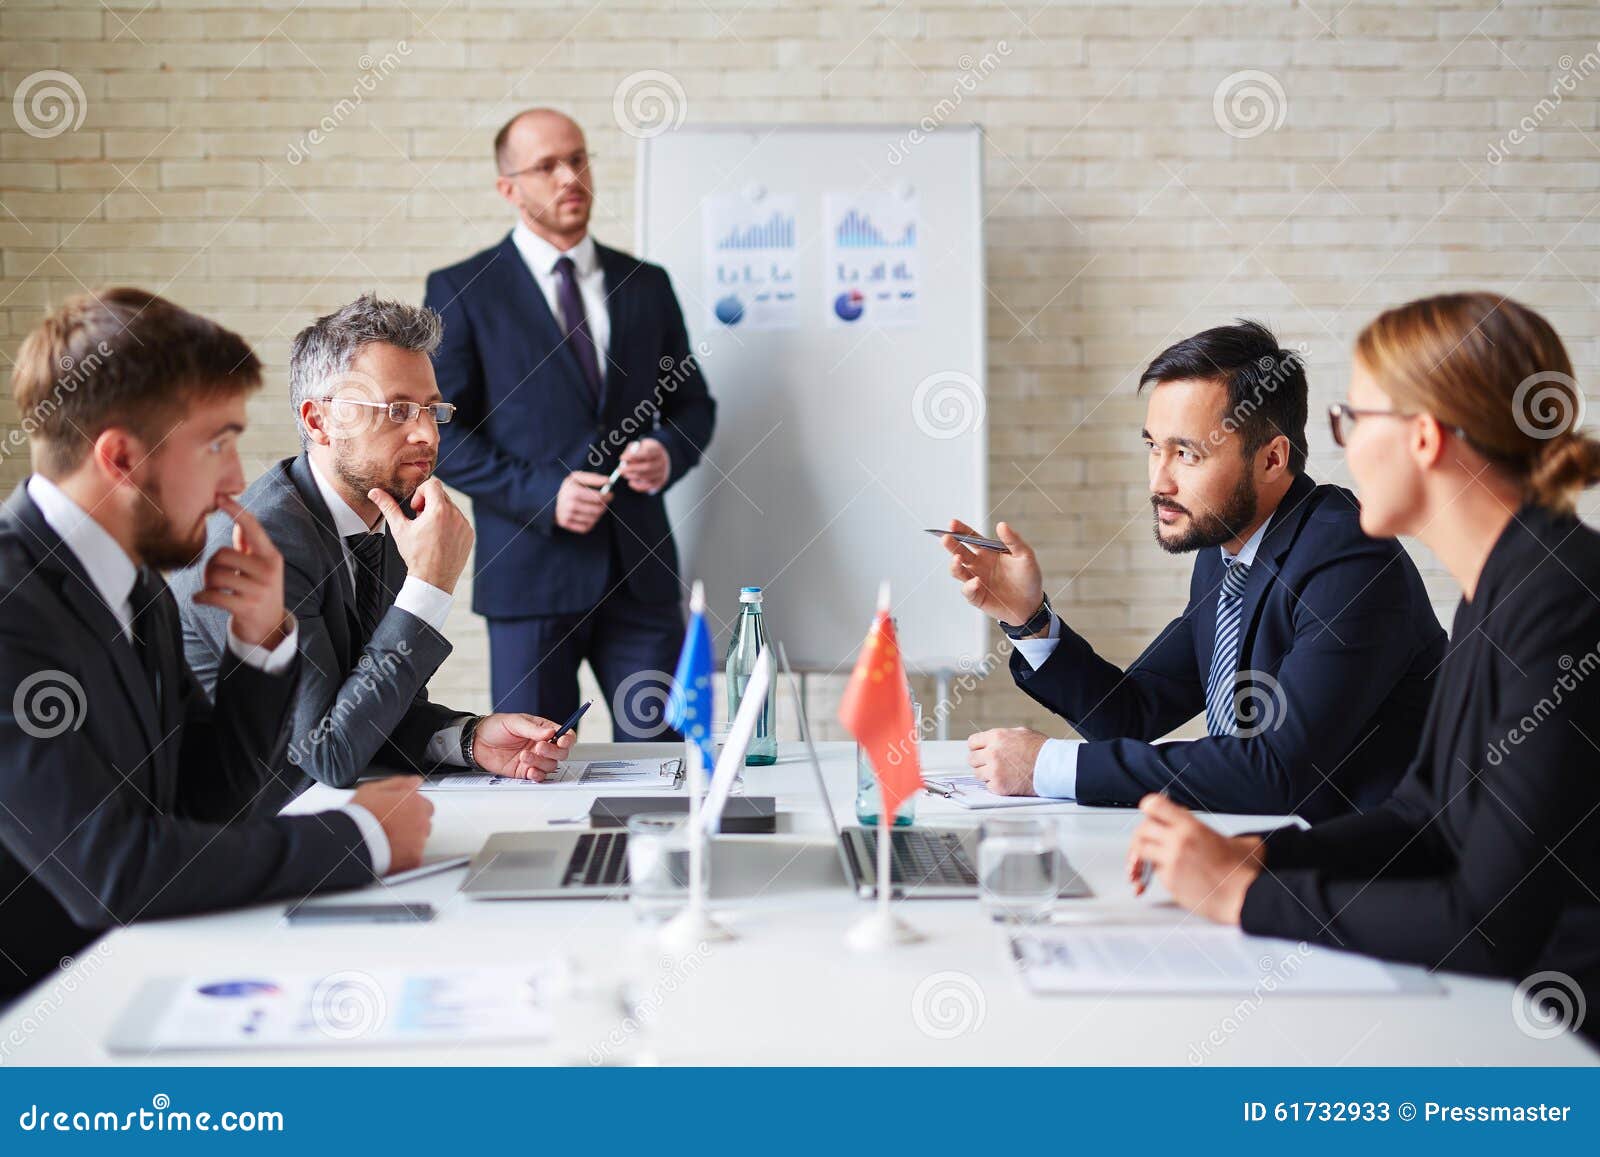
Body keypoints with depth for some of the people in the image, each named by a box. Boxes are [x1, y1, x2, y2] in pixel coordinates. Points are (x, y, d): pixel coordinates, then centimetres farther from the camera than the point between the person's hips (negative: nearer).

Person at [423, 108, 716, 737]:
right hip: (531, 569, -3)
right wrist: (540, 493, -14)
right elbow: (441, 433, -3)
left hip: (641, 567, 3)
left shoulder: (646, 284, 12)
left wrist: (669, 454, -5)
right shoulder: (461, 291, 2)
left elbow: (692, 402, 18)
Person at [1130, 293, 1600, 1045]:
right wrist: (1252, 855, 0)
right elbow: (1422, 817, 15)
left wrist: (1244, 894, -16)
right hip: (1499, 993, 8)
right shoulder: (1492, 592, 9)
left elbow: (1492, 926, -24)